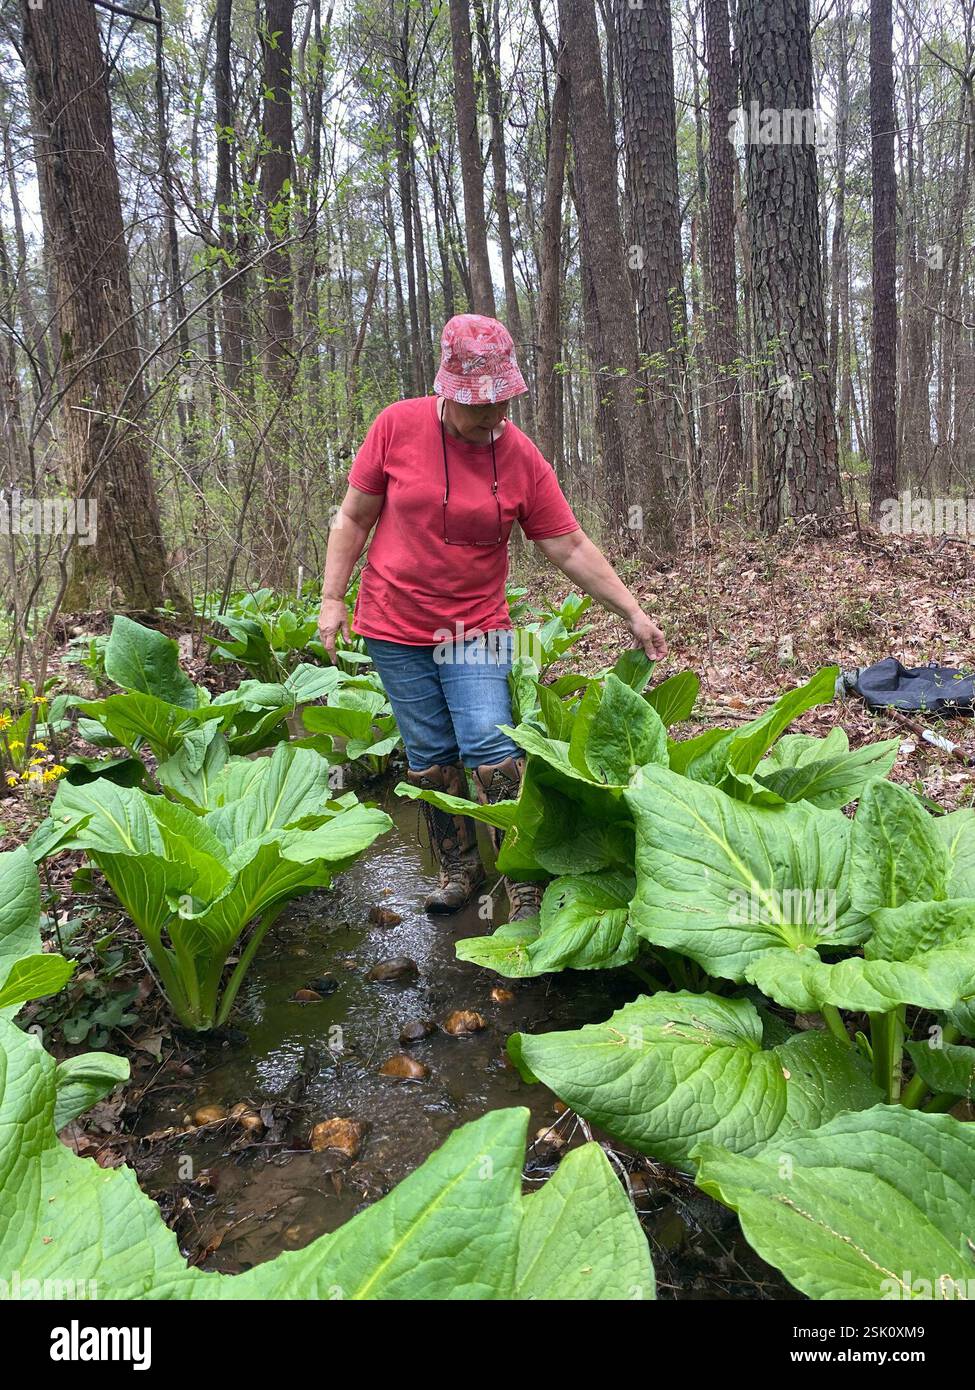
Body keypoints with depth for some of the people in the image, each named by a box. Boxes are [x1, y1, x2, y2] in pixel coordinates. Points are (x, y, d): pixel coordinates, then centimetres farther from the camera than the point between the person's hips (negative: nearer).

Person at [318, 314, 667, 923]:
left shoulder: (522, 457, -5)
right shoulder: (398, 426, -6)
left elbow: (571, 548, -2)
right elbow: (354, 518, 2)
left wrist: (634, 614, -4)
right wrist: (333, 599, -2)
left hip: (475, 628, 0)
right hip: (395, 626, 1)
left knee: (491, 749, -11)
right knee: (430, 758, 5)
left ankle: (525, 884, 1)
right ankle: (459, 868, 23)